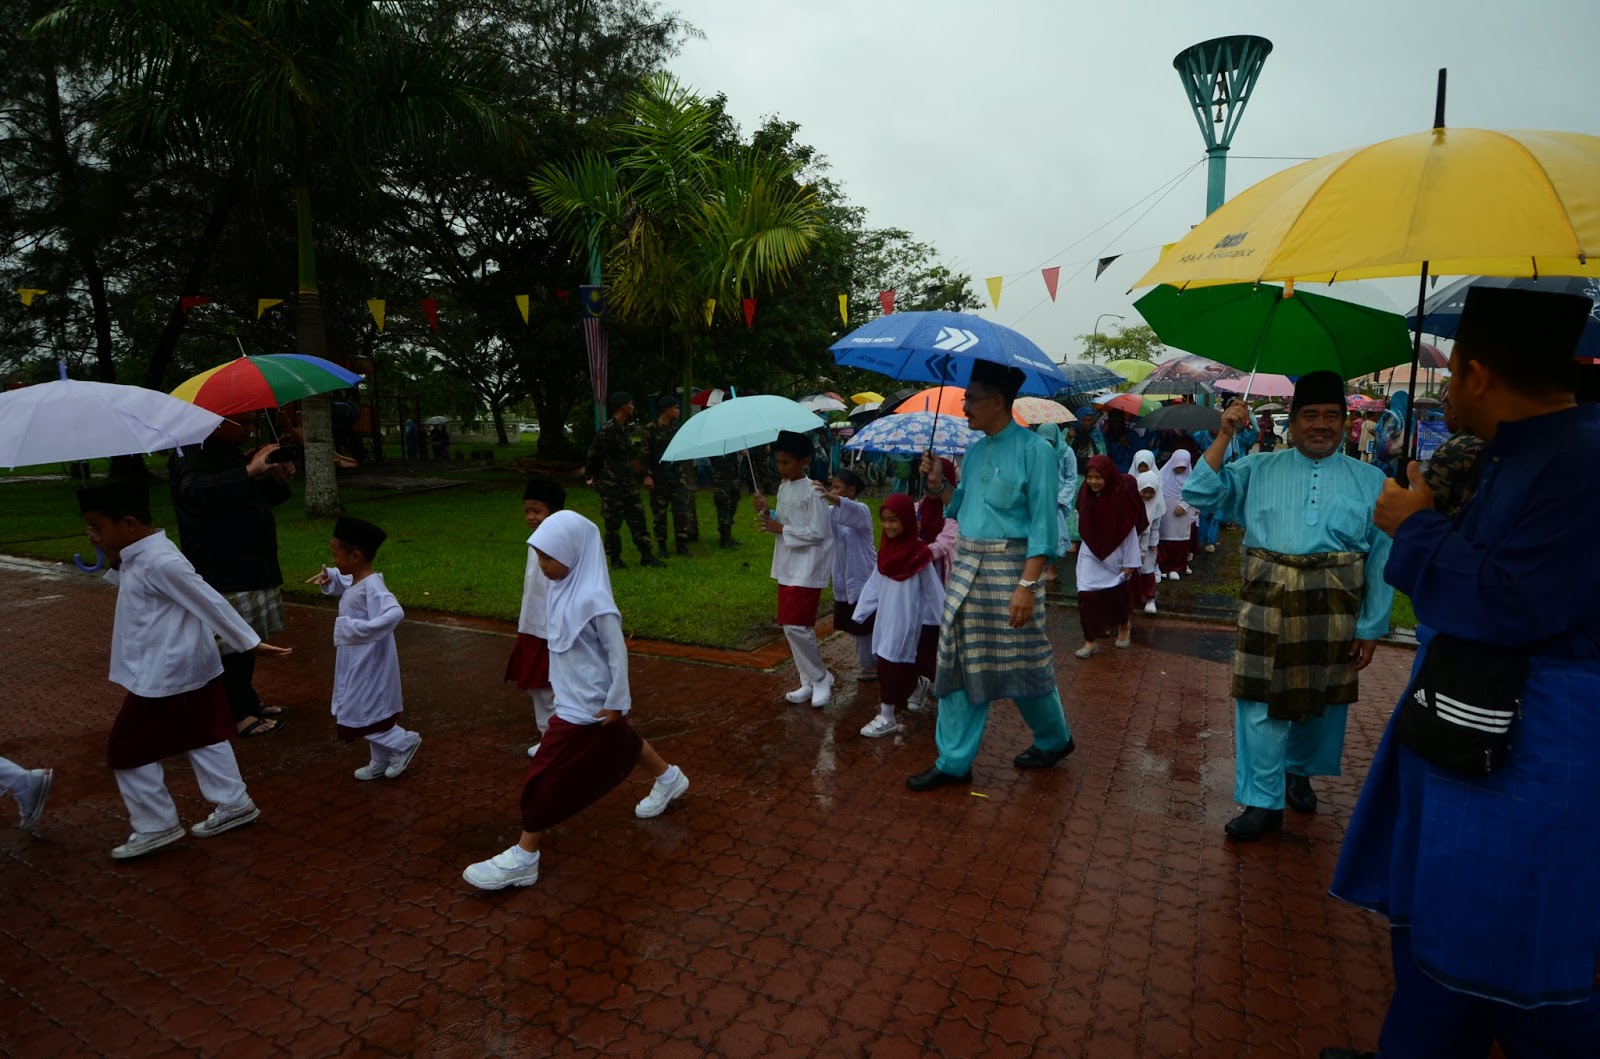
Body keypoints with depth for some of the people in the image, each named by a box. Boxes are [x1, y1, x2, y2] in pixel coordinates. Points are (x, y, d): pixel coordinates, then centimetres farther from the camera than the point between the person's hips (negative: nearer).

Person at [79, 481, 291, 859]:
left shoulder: (159, 562, -23)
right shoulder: (138, 558, 7)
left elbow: (211, 603, -22)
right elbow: (123, 583, 27)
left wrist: (252, 643, -19)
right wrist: (114, 564, 5)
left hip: (165, 675, -10)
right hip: (190, 669, 10)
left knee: (127, 749, 3)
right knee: (203, 739, 17)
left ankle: (156, 826, 15)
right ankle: (234, 805, 26)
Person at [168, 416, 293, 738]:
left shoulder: (231, 453, 16)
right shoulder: (190, 454, -12)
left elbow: (254, 500, 24)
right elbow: (196, 491, -33)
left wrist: (276, 480, 5)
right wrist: (249, 471, -39)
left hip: (251, 567, 9)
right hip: (221, 574, -9)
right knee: (232, 644, -3)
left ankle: (248, 702, 26)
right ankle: (240, 714, 6)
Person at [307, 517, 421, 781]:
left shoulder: (371, 585, -25)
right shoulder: (355, 581, 5)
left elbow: (395, 613, -40)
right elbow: (342, 581, 30)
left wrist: (364, 628, -42)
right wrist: (328, 577, 10)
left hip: (369, 664, -10)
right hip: (358, 662, 10)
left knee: (361, 713, -1)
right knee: (370, 712, 18)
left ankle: (404, 742, 14)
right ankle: (381, 762, 31)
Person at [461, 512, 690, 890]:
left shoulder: (593, 599, -28)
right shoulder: (564, 586, -2)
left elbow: (618, 652, -23)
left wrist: (614, 703, -17)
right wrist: (560, 684, 19)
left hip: (590, 704, -9)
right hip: (572, 696, 9)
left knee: (548, 776, 0)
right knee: (622, 744, 27)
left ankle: (522, 859, 14)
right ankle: (669, 779, 50)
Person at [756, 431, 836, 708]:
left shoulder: (813, 491, -16)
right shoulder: (783, 487, 9)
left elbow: (818, 533, -19)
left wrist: (781, 529, -16)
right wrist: (767, 512, -2)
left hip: (807, 568, -9)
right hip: (787, 566, 9)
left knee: (796, 625, -12)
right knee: (790, 625, 11)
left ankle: (822, 679, 7)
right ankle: (809, 682, 22)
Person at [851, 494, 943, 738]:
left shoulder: (919, 554, -16)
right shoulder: (885, 551, 4)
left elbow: (933, 592, -11)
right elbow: (874, 585, 6)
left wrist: (943, 622, -7)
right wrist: (861, 614, 5)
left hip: (907, 621, -6)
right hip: (886, 619, 6)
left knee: (892, 665, -4)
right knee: (904, 667, 17)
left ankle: (887, 718, 6)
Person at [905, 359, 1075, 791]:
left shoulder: (1034, 450, -11)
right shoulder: (974, 452, 12)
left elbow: (1043, 524, -15)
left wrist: (1028, 585, -21)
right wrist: (939, 483, 2)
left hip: (1011, 567, -7)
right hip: (967, 565, 7)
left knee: (1022, 661, 6)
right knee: (960, 661, 7)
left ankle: (1055, 739, 33)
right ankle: (954, 761, 16)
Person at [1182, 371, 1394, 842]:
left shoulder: (1369, 481, 6)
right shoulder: (1258, 469, 7)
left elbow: (1381, 560, 3)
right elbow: (1199, 495, -2)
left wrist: (1371, 627, -1)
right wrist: (1224, 437, -7)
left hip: (1335, 609, 1)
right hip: (1268, 604, -1)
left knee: (1323, 701, 15)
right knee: (1261, 702, 1)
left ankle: (1298, 771, 41)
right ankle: (1264, 802, 13)